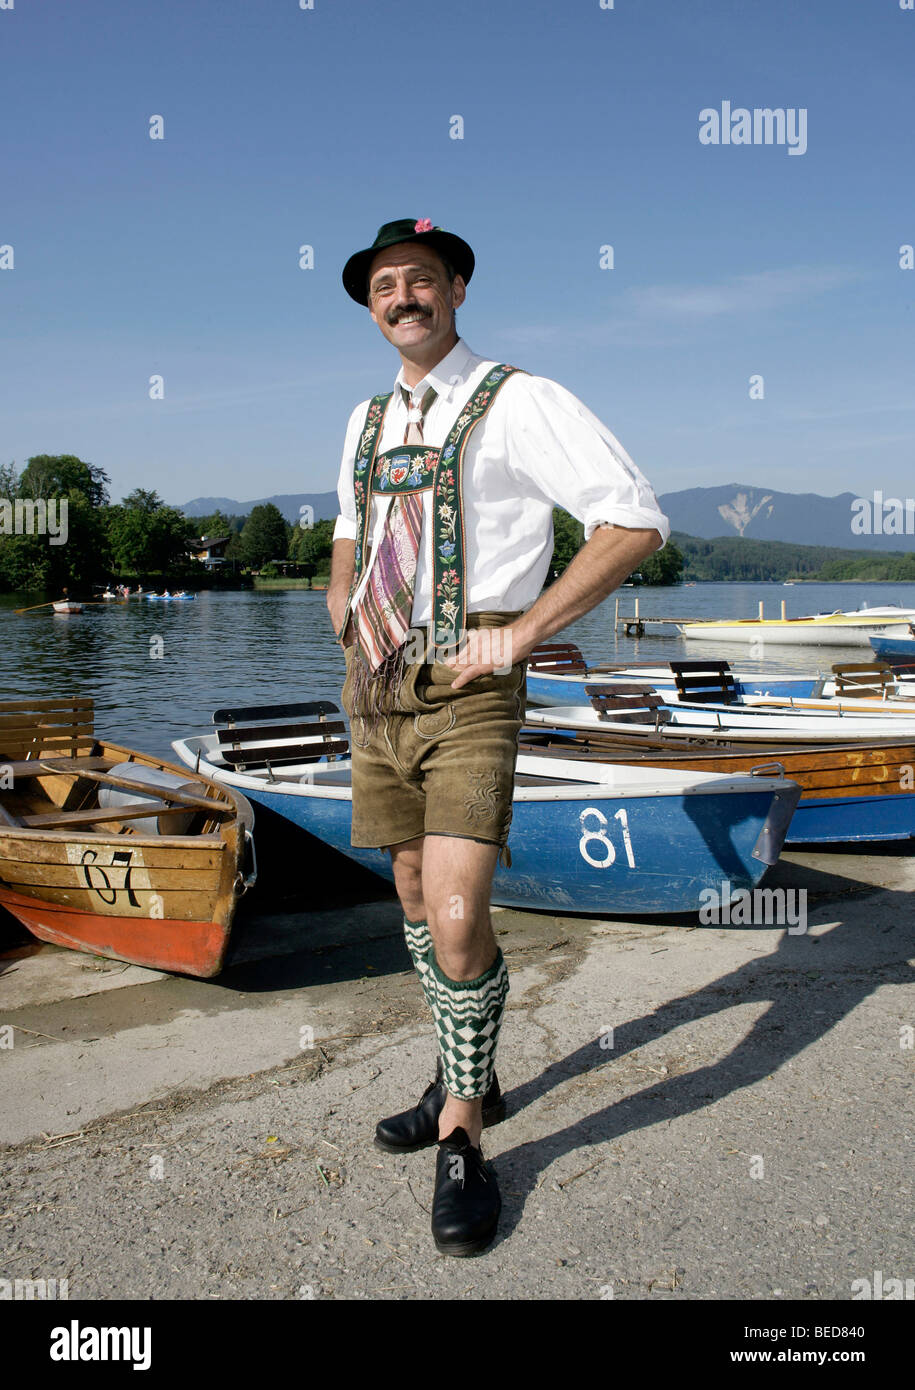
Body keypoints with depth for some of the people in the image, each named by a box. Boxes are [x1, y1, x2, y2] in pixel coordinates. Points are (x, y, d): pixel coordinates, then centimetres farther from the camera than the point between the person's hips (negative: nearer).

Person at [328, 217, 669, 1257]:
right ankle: (468, 1081, 36)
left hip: (467, 694, -7)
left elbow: (636, 521, -15)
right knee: (415, 899, 15)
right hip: (376, 691, 7)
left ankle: (461, 1134, 9)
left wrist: (515, 634, -16)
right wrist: (342, 608, 13)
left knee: (457, 919, -14)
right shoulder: (366, 421, 16)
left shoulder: (517, 402, -6)